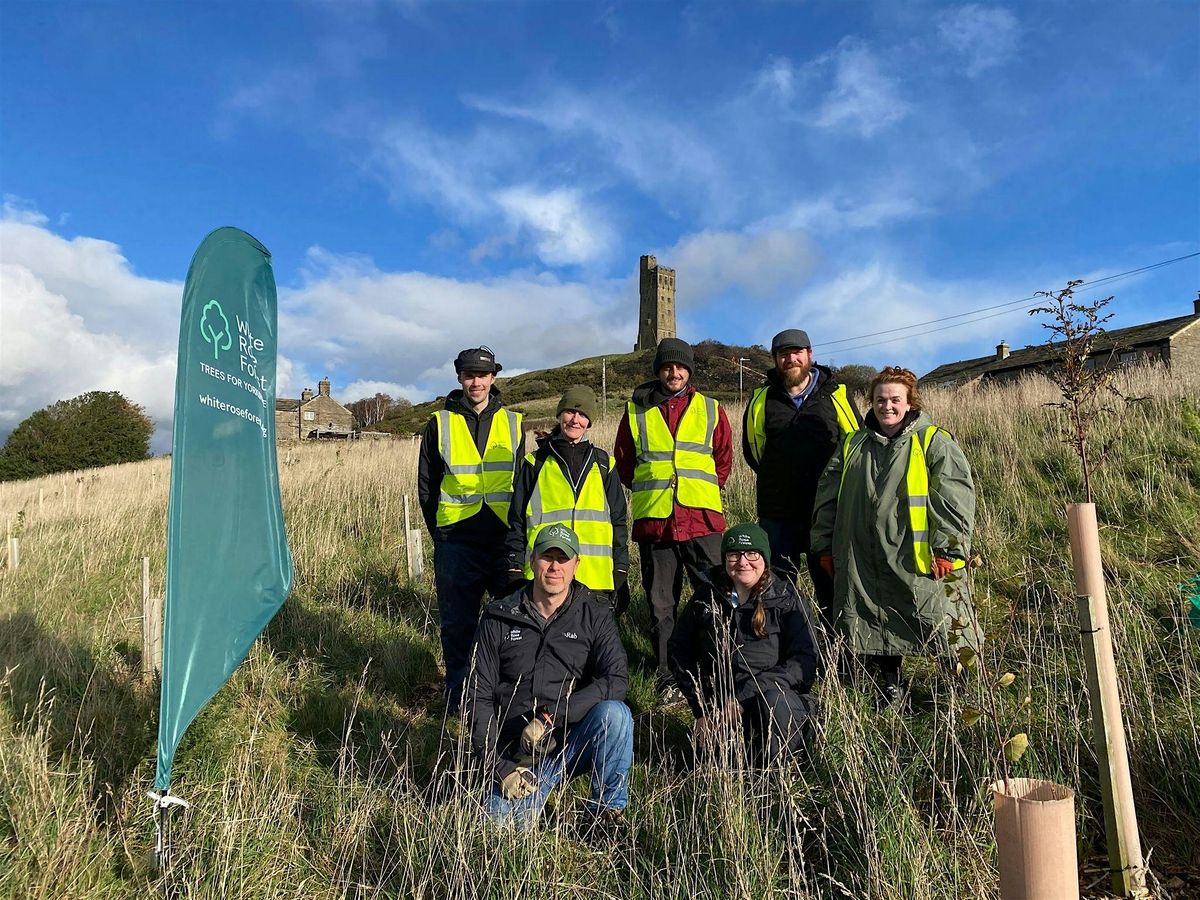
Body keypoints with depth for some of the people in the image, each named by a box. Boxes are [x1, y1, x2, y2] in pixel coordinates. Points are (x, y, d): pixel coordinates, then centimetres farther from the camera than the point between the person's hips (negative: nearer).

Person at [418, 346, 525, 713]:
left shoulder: (513, 423, 9)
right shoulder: (440, 424, 5)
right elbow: (426, 486, 10)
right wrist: (441, 535, 5)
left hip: (506, 540, 1)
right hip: (456, 542, -1)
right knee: (457, 626, 7)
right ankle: (457, 698, 22)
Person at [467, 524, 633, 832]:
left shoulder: (594, 615, 0)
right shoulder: (499, 618, 1)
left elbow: (616, 679, -14)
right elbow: (479, 697, 0)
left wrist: (551, 716, -24)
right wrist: (500, 767, -10)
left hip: (576, 741, 0)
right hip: (519, 752, 0)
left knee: (614, 713, -30)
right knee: (502, 824, -23)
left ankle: (607, 811, -8)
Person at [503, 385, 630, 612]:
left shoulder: (603, 464, 12)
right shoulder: (535, 463, 8)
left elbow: (618, 522, 14)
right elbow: (517, 521, 9)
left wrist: (621, 573, 8)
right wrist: (515, 571, 2)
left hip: (596, 580, 2)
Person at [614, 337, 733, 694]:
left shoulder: (710, 410, 9)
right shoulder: (636, 411, 8)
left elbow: (724, 458, 17)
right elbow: (623, 462, 16)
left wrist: (703, 491, 12)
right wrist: (649, 491, 12)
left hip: (701, 519, 0)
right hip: (652, 519, 1)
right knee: (661, 603, 7)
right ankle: (667, 678, 18)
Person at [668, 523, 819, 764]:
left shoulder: (786, 598, -1)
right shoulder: (707, 598, 7)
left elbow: (804, 661, -10)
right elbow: (680, 652, 15)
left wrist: (744, 698, -19)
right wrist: (702, 710, 5)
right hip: (719, 704, 2)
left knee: (774, 701, -35)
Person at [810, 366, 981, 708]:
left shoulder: (933, 442, -1)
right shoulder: (853, 445, 13)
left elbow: (955, 497, -8)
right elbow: (828, 497, 16)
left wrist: (947, 548, -14)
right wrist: (825, 546, 14)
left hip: (920, 564, -4)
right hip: (864, 568, 4)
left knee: (943, 629, 0)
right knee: (875, 629, 13)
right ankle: (888, 691, 30)